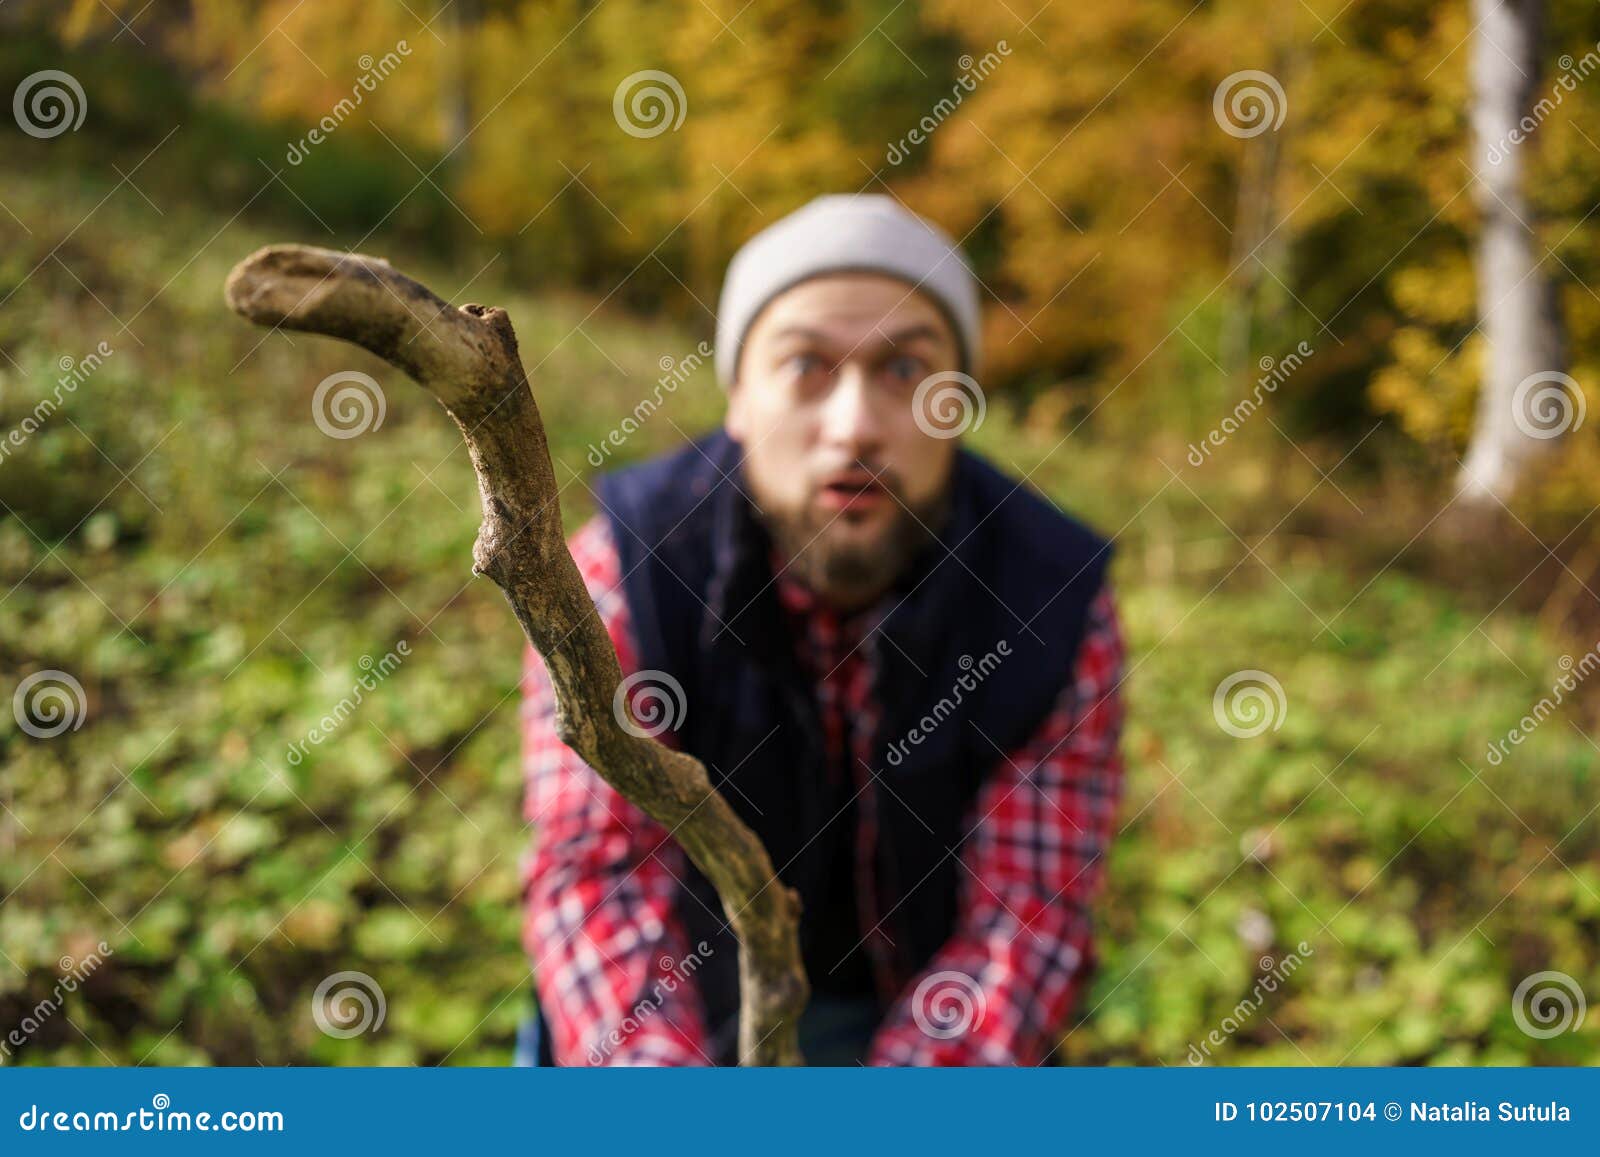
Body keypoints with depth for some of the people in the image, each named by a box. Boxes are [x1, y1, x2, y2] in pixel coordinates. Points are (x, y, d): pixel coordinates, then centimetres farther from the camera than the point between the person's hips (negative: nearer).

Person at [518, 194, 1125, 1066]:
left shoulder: (1057, 607, -19)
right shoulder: (618, 578, -22)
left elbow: (1019, 926, -23)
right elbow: (597, 877, -32)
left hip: (917, 1016, 1)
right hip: (686, 1008, 0)